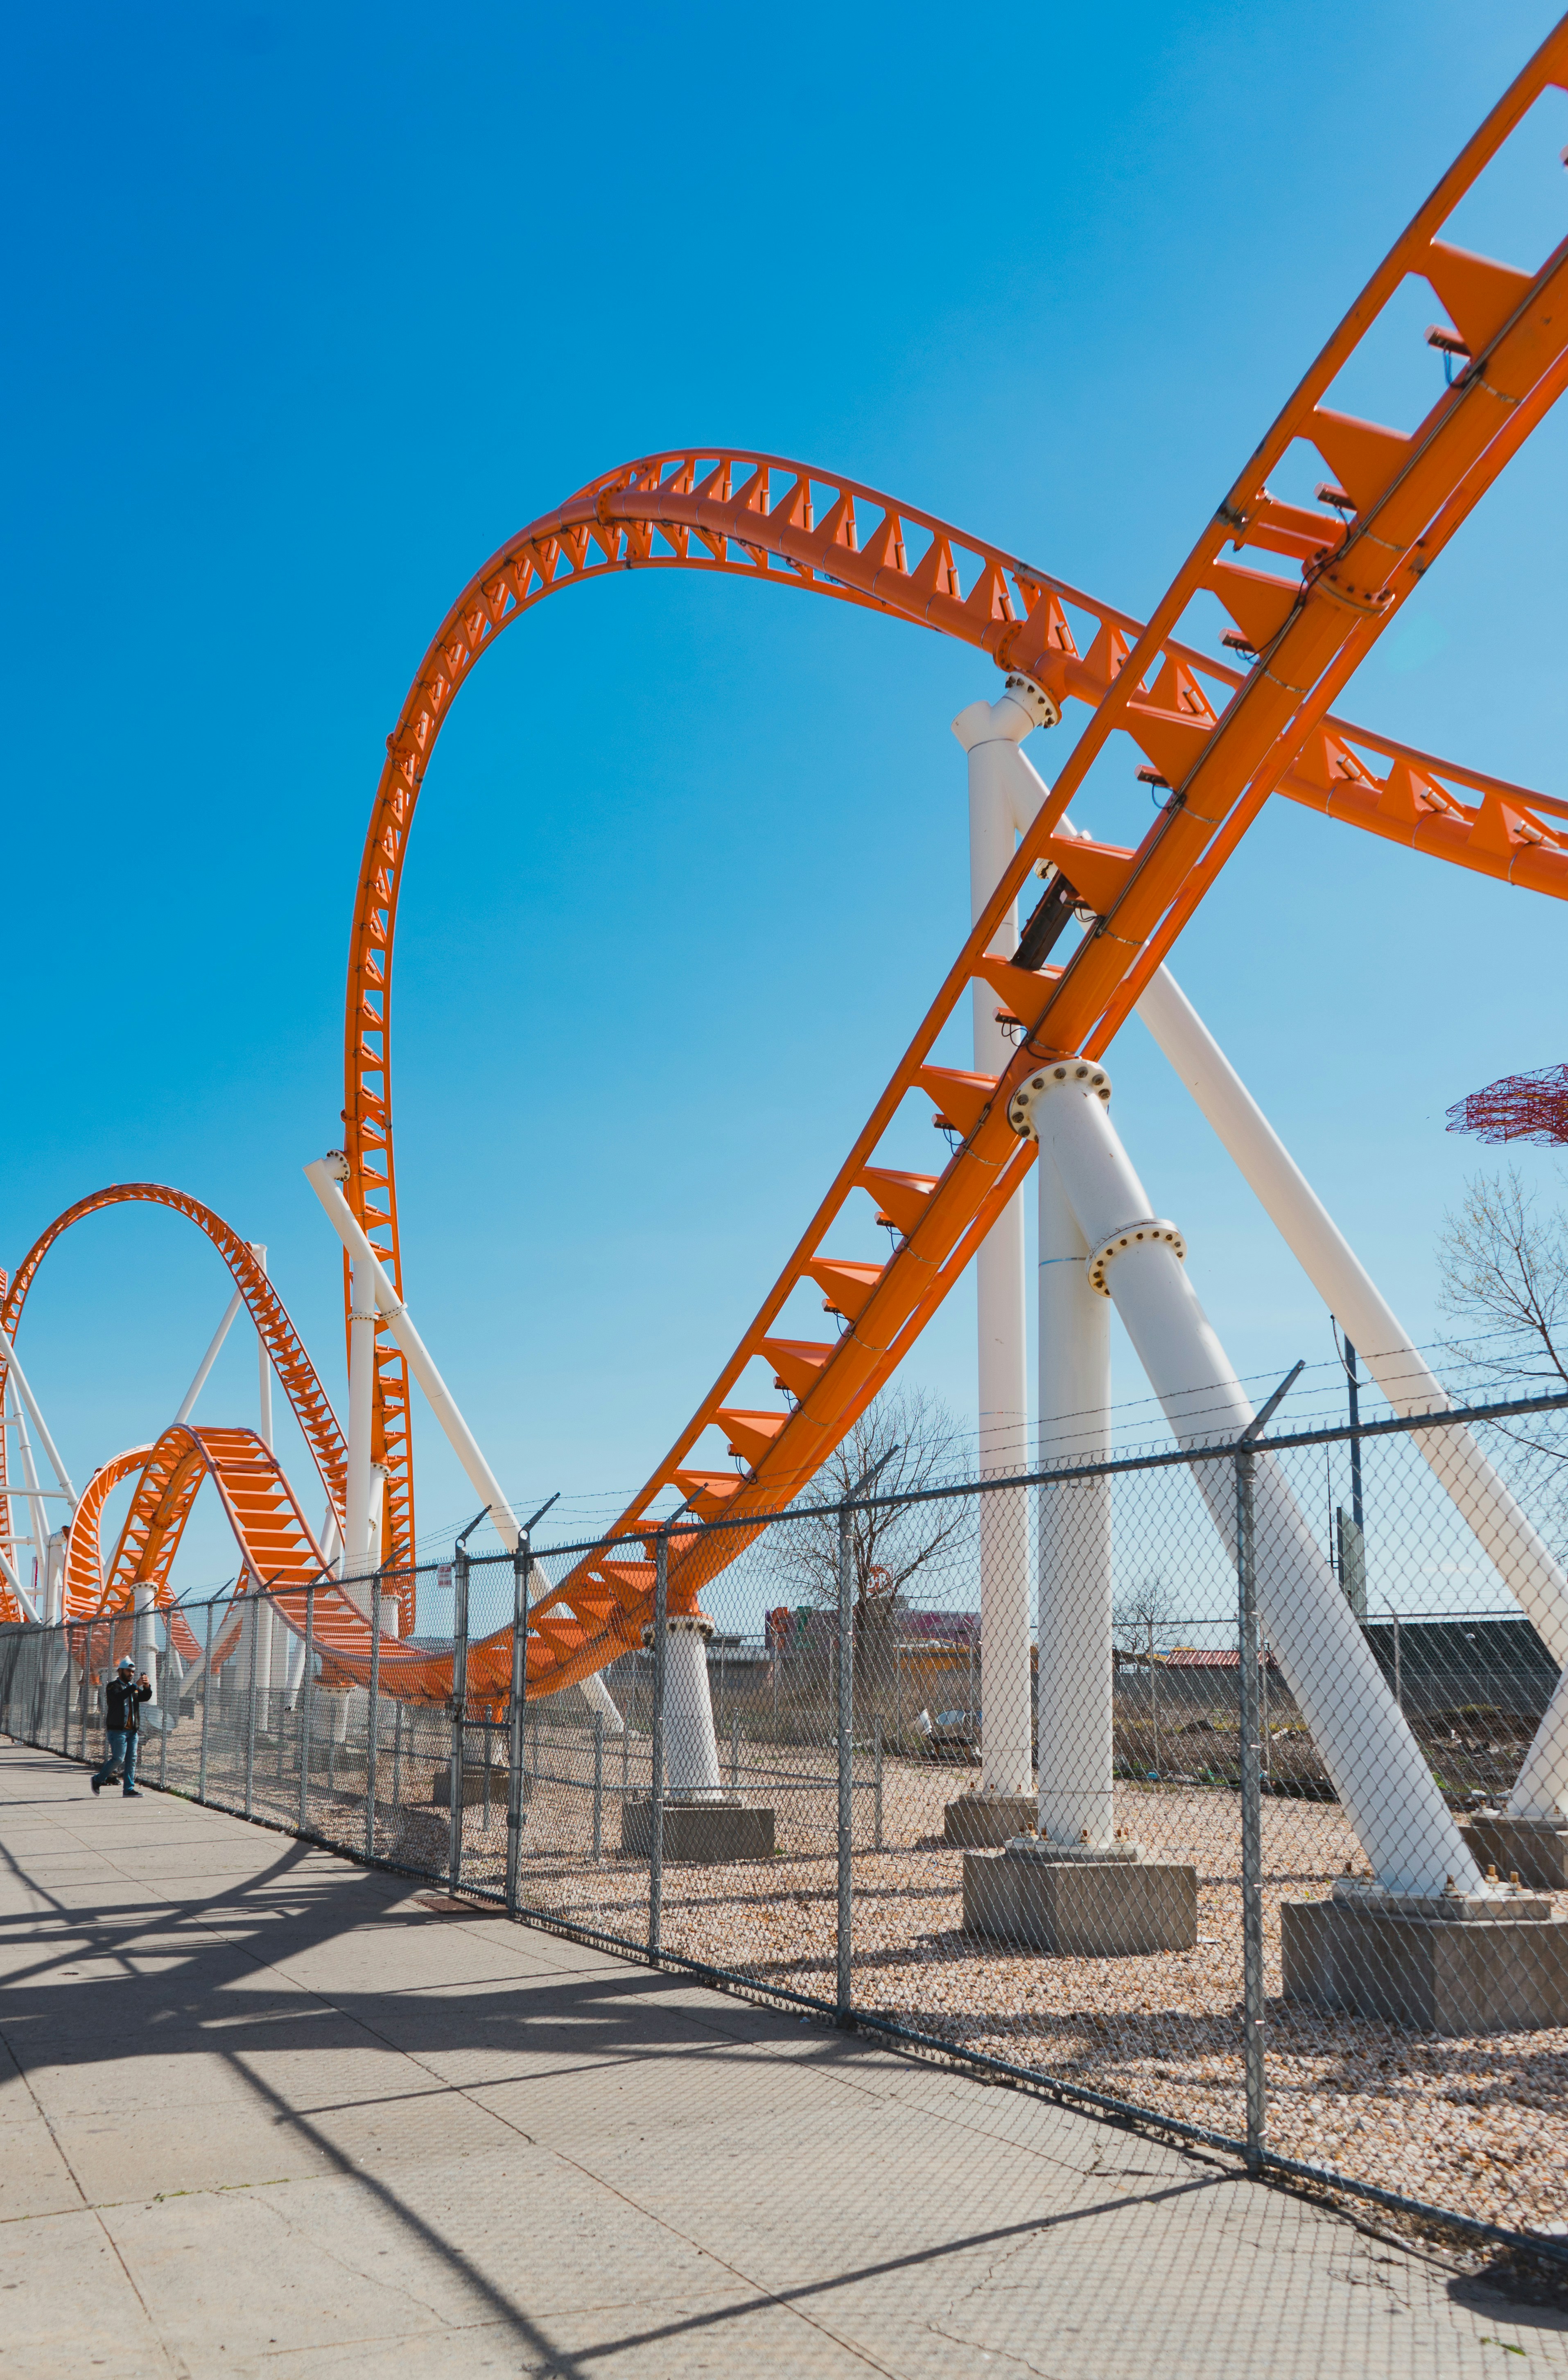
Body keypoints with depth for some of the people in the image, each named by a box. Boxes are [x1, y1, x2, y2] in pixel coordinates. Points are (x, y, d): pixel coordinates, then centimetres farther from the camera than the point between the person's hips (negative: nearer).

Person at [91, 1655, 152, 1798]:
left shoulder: (133, 1688, 19)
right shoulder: (113, 1686, -3)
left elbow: (145, 1697, 5)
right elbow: (119, 1696, -24)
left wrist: (147, 1687, -15)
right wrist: (136, 1685, -31)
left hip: (133, 1730, 7)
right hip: (117, 1730, -7)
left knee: (131, 1760, 2)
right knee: (118, 1759, -9)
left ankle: (129, 1789, 5)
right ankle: (98, 1779, 11)